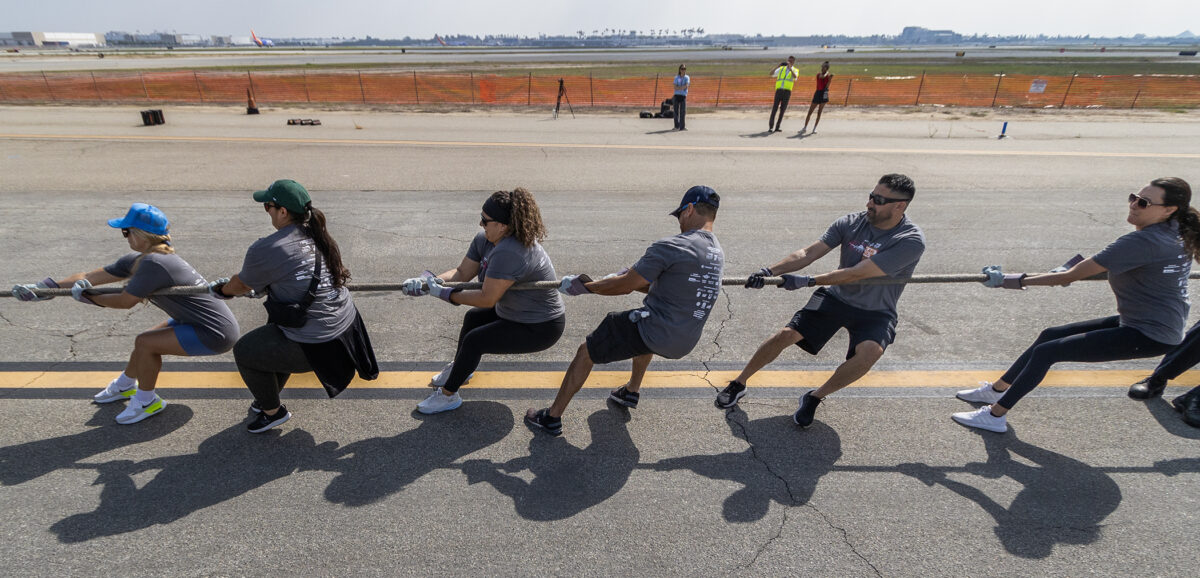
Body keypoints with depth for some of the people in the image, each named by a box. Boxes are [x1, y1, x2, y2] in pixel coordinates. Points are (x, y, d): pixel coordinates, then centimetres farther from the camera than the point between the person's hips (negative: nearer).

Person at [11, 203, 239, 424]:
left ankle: (146, 401, 13)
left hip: (217, 334, -10)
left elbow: (125, 301, -12)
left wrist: (88, 297, 3)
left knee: (146, 343, -10)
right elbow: (90, 277, 11)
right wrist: (41, 289, 10)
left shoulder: (153, 263, -23)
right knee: (145, 341, 19)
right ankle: (124, 385, 47)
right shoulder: (137, 260, 6)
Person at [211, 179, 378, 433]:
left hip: (317, 346, -8)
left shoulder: (265, 250, -16)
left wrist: (220, 289, 25)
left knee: (243, 351, 15)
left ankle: (273, 411, 32)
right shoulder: (318, 236, 5)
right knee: (273, 331, 33)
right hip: (348, 327, 8)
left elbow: (242, 285, 4)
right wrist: (264, 286, 37)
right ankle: (269, 398, 50)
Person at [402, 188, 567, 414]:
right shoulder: (484, 239, -5)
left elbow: (487, 299, -31)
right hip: (515, 312, 10)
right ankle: (459, 369, 48)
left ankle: (448, 396, 10)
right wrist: (429, 282, -18)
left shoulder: (508, 253, -35)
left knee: (474, 340, -12)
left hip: (540, 328, -10)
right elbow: (462, 272, -2)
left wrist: (443, 293, -22)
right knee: (473, 317, 23)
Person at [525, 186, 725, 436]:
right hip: (686, 342, 8)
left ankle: (552, 418, 20)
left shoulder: (669, 248, -18)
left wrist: (583, 286, 1)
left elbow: (624, 286, -12)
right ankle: (632, 391, 48)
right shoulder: (717, 253, 8)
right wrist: (631, 278, 23)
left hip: (654, 333, -8)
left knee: (585, 352, 8)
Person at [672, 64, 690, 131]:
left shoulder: (687, 77, 6)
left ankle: (682, 126, 1)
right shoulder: (676, 77, 8)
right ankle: (676, 126, 7)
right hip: (677, 95, 1)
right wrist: (683, 87, -13)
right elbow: (675, 87, -4)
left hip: (683, 95, -1)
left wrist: (679, 87, -10)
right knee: (676, 111, 0)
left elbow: (686, 86, -9)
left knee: (683, 111, -4)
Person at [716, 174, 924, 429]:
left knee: (870, 350, -33)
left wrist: (808, 281, -29)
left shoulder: (911, 241, -20)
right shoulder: (851, 222, -6)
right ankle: (738, 384, 7)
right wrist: (769, 271, -24)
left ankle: (814, 398, -9)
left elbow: (857, 274, -27)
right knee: (786, 334, -14)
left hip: (875, 312, -3)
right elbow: (808, 253, -11)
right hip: (835, 298, 3)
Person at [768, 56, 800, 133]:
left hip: (787, 92, 0)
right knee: (774, 108, -8)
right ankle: (770, 126, -5)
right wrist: (777, 66, -6)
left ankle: (777, 127, 5)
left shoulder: (795, 70, 12)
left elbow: (795, 77, -12)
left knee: (782, 110, 0)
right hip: (779, 91, 0)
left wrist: (790, 68, -21)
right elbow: (771, 74, 5)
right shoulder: (781, 69, 17)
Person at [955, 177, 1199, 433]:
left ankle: (995, 415, -7)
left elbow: (1070, 276, -25)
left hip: (1149, 335, -10)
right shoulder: (1178, 233, 4)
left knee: (1045, 352, -14)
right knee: (1050, 336, 13)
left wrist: (1019, 280, -19)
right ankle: (996, 390, 23)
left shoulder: (1141, 242, -25)